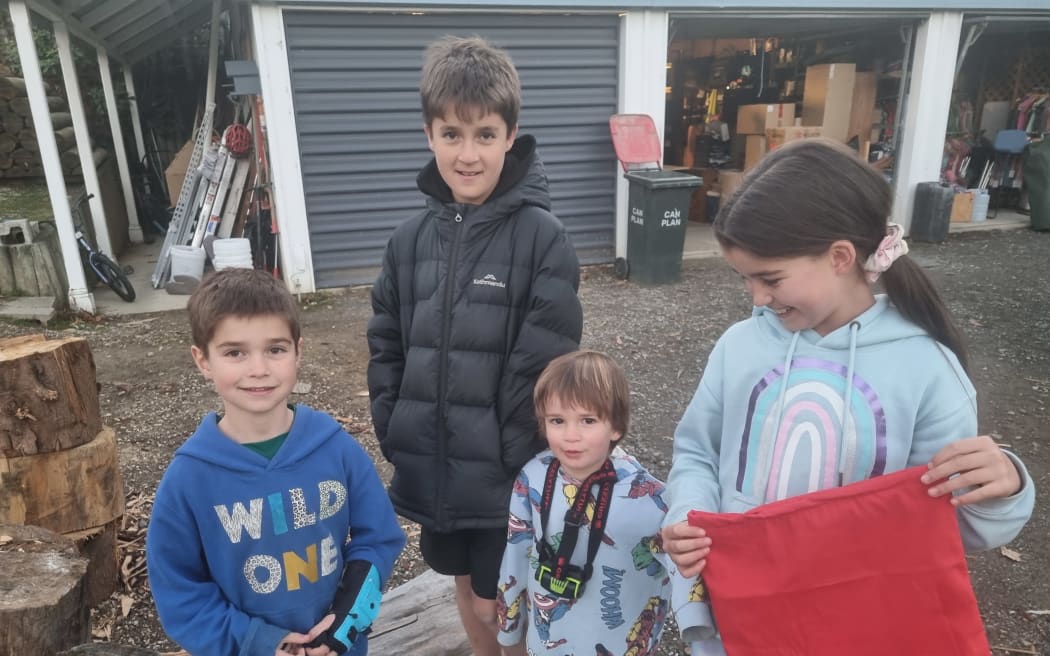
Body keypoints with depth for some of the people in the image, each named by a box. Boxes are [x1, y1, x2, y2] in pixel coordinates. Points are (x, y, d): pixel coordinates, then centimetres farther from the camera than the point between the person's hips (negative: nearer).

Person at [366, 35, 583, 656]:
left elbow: (543, 368, -16)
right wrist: (395, 434, 0)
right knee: (466, 589, 24)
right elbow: (387, 348, 8)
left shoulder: (543, 238, -15)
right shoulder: (411, 238, 1)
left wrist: (515, 465, -14)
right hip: (433, 468, 5)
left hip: (505, 478, -5)